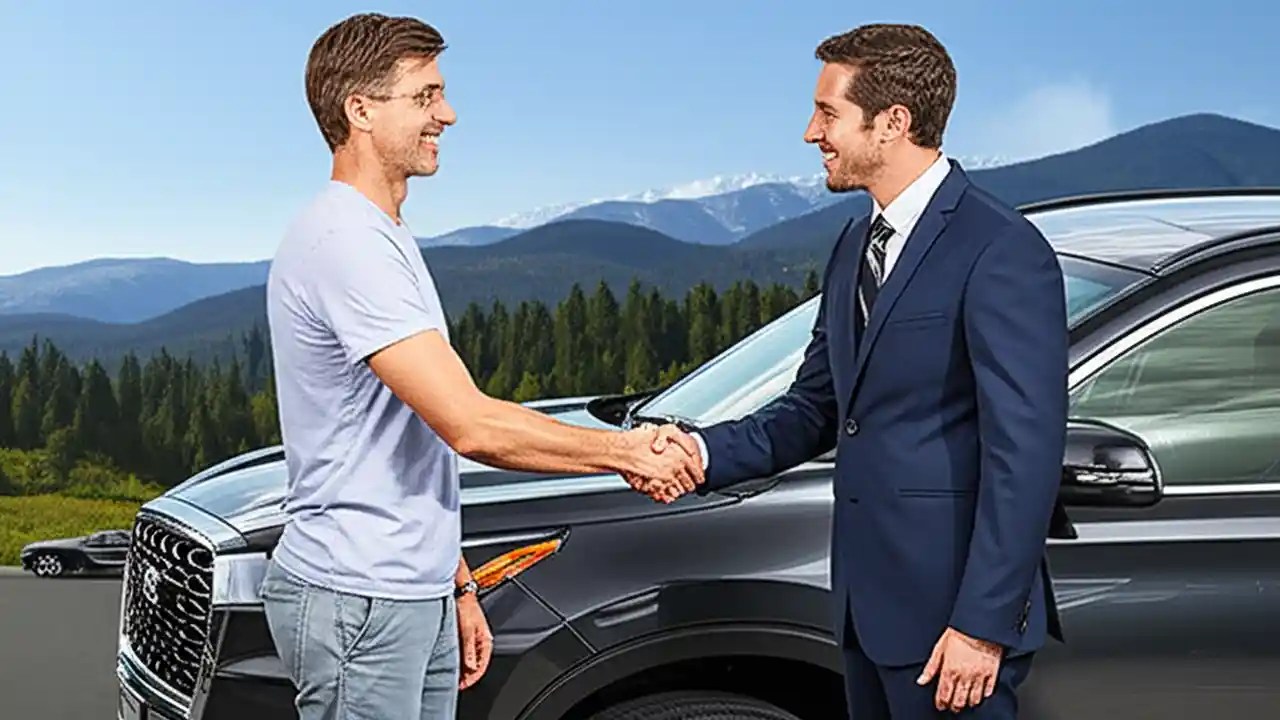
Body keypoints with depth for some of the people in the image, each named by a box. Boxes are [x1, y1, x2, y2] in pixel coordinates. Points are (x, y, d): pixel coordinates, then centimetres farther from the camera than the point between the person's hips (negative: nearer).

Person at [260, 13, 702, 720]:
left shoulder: (384, 237, 15)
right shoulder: (344, 242, -18)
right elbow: (471, 426, -24)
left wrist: (454, 584, 17)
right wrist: (628, 452, -15)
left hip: (415, 597, 10)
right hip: (357, 605, -10)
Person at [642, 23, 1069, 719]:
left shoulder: (1001, 251, -16)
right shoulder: (856, 244, 12)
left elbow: (1024, 454, -19)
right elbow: (815, 406, 15)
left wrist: (983, 624, -20)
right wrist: (707, 452, -1)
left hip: (947, 609, -8)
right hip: (867, 603, 8)